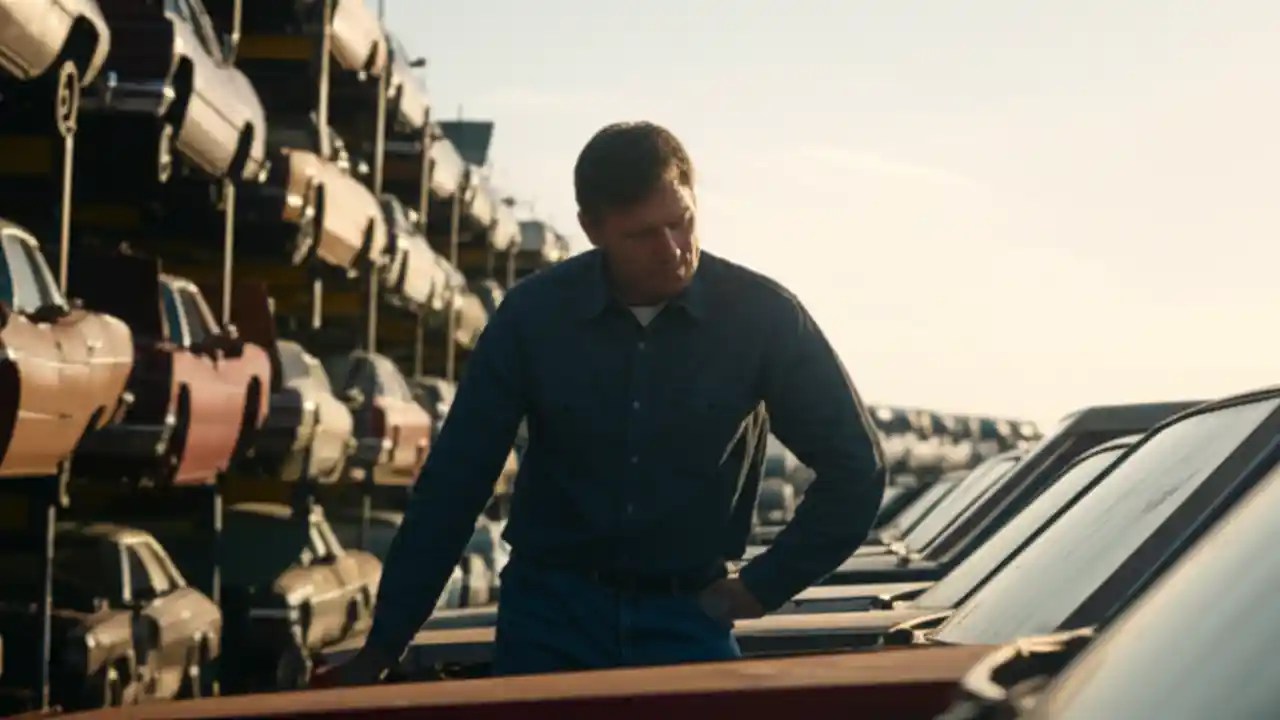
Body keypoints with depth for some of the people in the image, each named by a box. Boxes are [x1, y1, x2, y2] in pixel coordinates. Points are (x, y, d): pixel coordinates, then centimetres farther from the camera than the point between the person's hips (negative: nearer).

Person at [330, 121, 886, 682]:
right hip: (551, 612, 1)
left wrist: (764, 587, -2)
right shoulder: (534, 314, -5)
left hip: (687, 619, 0)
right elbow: (453, 484, -1)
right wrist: (381, 647, -2)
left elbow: (855, 468, 1)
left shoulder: (760, 316, -8)